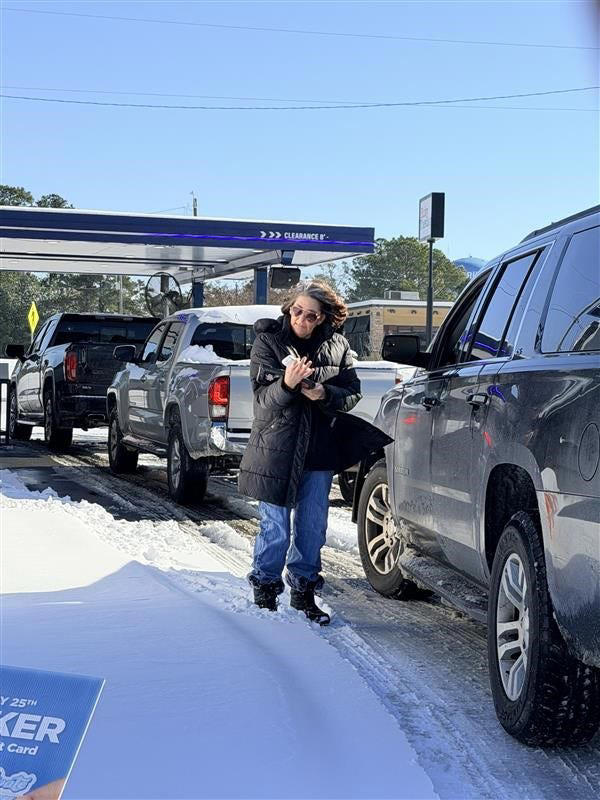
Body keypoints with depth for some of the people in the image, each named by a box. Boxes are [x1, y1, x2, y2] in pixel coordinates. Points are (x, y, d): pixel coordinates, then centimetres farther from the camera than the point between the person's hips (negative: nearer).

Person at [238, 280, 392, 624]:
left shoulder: (337, 345, 3)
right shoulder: (269, 340, -6)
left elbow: (352, 394, 2)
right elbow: (264, 398, -13)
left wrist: (323, 393, -18)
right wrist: (287, 384, -34)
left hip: (320, 448, 3)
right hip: (277, 447, -3)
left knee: (313, 526, 11)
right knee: (276, 529, -1)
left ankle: (304, 590, 26)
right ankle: (265, 590, 17)